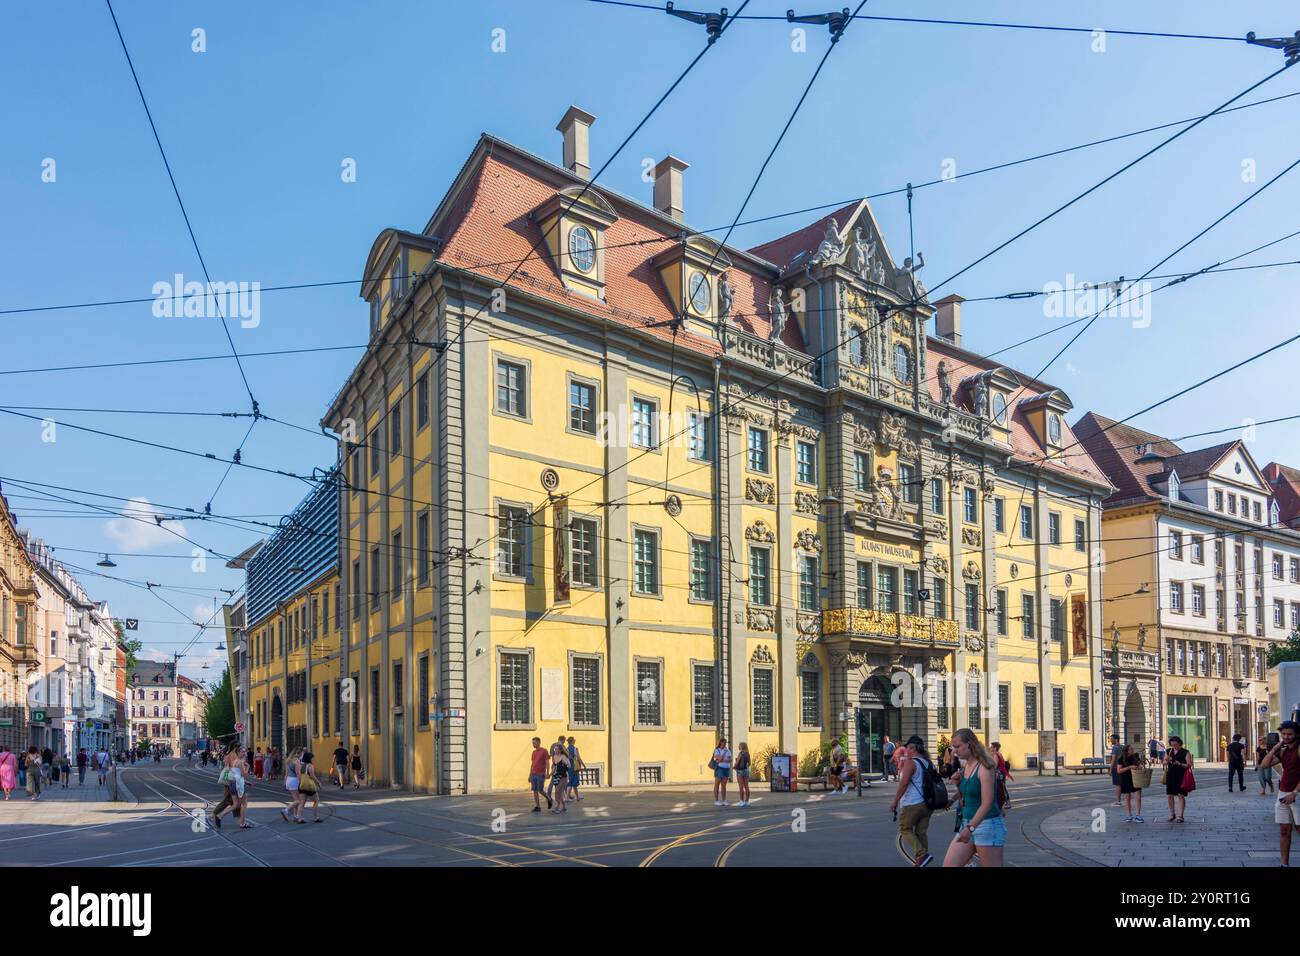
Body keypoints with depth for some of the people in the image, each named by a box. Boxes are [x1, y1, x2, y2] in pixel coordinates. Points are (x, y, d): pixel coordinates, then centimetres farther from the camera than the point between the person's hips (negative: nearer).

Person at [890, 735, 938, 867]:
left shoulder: (910, 763, -13)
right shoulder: (928, 763, 11)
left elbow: (904, 783, -20)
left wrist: (895, 802, -15)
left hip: (912, 804, -7)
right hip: (928, 804, 8)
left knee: (905, 829, 4)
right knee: (921, 831, 13)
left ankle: (922, 855, -12)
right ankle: (921, 860, 15)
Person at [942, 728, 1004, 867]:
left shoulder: (984, 768, -15)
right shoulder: (965, 765, 9)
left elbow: (987, 803, -21)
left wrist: (970, 828, -26)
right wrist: (957, 782, 3)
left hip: (987, 824, -8)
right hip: (967, 824, 8)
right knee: (948, 864, 1)